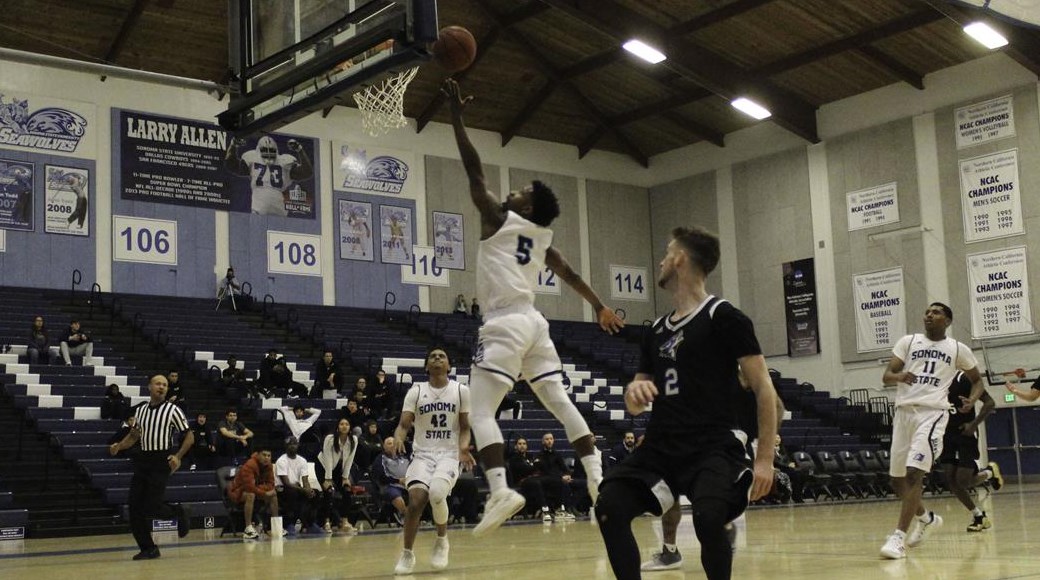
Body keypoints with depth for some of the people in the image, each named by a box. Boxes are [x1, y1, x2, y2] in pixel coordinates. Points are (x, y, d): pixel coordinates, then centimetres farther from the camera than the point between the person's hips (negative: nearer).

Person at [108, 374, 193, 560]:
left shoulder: (172, 410, -2)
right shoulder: (140, 410, 13)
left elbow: (189, 436, -2)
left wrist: (178, 456, -15)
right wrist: (118, 446, 5)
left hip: (161, 461, -5)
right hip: (142, 459, 5)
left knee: (151, 507, -11)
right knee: (134, 506, -1)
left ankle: (179, 512, 19)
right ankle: (148, 548, 9)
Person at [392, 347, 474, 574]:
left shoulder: (461, 391, 3)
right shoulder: (416, 391, 3)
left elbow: (464, 428, 6)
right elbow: (404, 424, -1)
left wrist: (463, 447, -15)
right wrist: (398, 439, -24)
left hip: (449, 454, -1)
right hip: (422, 454, 1)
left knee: (436, 494, -29)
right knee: (416, 500, -22)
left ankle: (442, 540, 0)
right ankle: (407, 553, -1)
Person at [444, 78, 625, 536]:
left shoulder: (498, 218, -1)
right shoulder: (543, 237, 17)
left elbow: (473, 169, -3)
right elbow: (571, 275, 28)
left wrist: (456, 116, 0)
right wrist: (601, 308, 41)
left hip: (505, 324, -7)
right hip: (533, 322, 7)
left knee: (481, 412, -10)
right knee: (561, 403, 10)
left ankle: (500, 492, -26)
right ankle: (599, 479, 5)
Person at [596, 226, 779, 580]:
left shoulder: (723, 317, -4)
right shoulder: (656, 331, 16)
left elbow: (764, 389, -6)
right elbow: (634, 407, 21)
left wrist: (765, 457, -12)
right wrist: (634, 391, -4)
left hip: (715, 444, -6)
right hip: (663, 444, 7)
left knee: (707, 518, -31)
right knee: (609, 508, -12)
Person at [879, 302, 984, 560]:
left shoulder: (958, 349, 9)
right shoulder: (908, 341, 11)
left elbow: (977, 380, 21)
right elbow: (886, 376, 6)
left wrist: (972, 399, -2)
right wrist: (899, 376, -18)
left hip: (932, 413, -4)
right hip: (904, 411, 4)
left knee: (914, 473, -20)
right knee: (897, 479, 10)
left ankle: (899, 536, -17)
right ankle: (926, 519, 37)